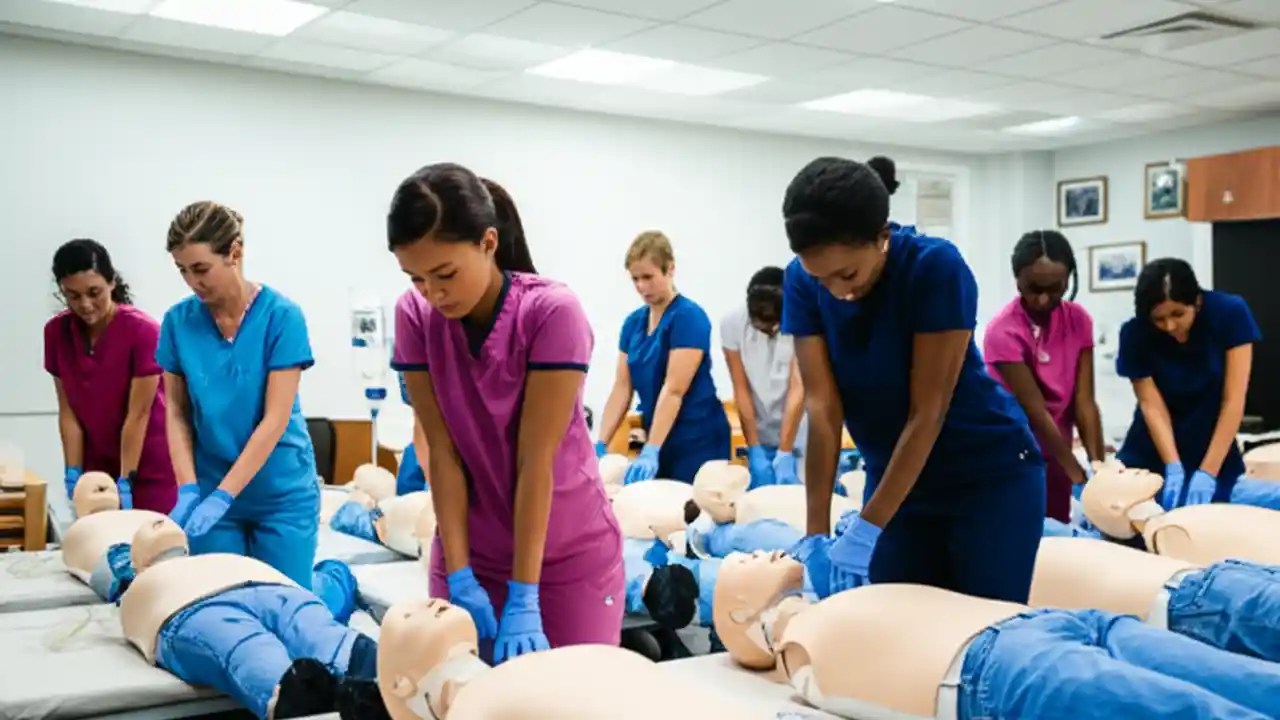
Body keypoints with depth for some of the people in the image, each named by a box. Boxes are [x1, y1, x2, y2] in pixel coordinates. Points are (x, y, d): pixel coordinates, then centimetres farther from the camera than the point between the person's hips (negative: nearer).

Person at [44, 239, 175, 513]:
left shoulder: (143, 330, -17)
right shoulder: (56, 332, -2)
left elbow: (138, 414, -16)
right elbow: (68, 411, 1)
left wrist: (125, 482, -16)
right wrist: (73, 473, -4)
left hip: (150, 470, -4)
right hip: (98, 469, 4)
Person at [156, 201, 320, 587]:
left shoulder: (281, 315, -14)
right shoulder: (178, 321, -4)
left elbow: (275, 419, -16)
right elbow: (177, 413, 2)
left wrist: (223, 496, -19)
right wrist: (188, 488, -10)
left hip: (282, 493, -3)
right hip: (210, 489, 3)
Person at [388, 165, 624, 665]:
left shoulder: (553, 311, -20)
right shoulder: (414, 317, -10)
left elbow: (536, 459, -22)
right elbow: (442, 452, -10)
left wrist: (524, 597, -21)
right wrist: (459, 575, -14)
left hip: (571, 554, -2)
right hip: (472, 552, 3)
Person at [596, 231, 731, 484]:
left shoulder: (689, 316, -13)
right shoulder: (633, 322, 8)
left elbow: (674, 390, -20)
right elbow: (622, 388, 5)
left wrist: (650, 451, -25)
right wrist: (601, 443, -5)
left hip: (697, 442, -6)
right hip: (660, 439, 6)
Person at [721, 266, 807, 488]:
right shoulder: (732, 323, -12)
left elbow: (798, 389, -18)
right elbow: (741, 389, -9)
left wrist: (785, 453, -22)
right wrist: (754, 450, -10)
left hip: (799, 438, -2)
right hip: (761, 438, 2)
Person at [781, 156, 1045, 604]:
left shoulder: (936, 266, -24)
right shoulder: (802, 282, -12)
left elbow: (927, 412, -25)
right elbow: (821, 406, -15)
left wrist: (865, 531, -26)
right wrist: (816, 534, -20)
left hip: (991, 474, -3)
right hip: (895, 475, 4)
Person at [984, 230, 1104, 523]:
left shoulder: (1079, 321, -4)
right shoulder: (1004, 332, -20)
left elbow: (1084, 401, -8)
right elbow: (1035, 411, -22)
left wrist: (1098, 465, -18)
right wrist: (1080, 478, -23)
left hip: (1054, 455, 5)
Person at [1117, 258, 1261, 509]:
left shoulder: (1231, 314, -18)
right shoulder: (1135, 334, -17)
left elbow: (1233, 401, -20)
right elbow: (1151, 405, -17)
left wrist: (1208, 472, -26)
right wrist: (1174, 468, -30)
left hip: (1213, 451, 0)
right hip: (1152, 453, 0)